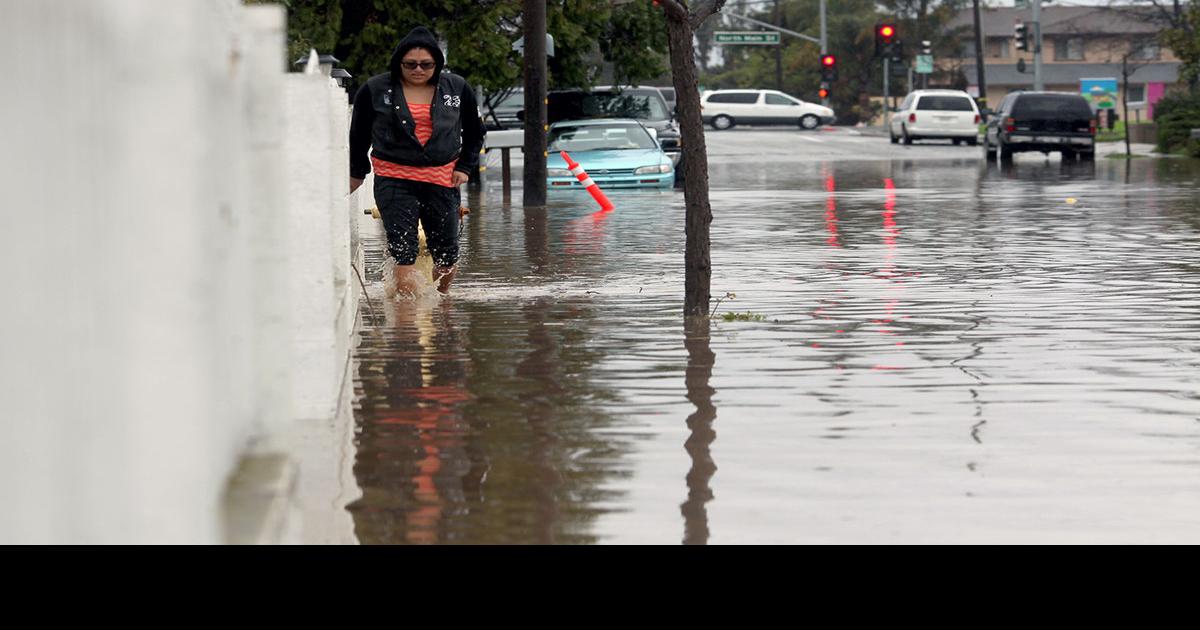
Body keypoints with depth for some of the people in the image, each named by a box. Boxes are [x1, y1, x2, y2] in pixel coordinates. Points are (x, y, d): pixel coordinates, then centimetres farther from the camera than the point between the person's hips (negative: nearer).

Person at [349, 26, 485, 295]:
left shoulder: (457, 88, 3)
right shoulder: (376, 89, -2)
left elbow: (474, 131, 18)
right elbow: (358, 135, 12)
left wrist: (465, 167, 8)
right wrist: (357, 173, 16)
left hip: (442, 181, 2)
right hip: (394, 181, -2)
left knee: (447, 254, 9)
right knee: (403, 251, -14)